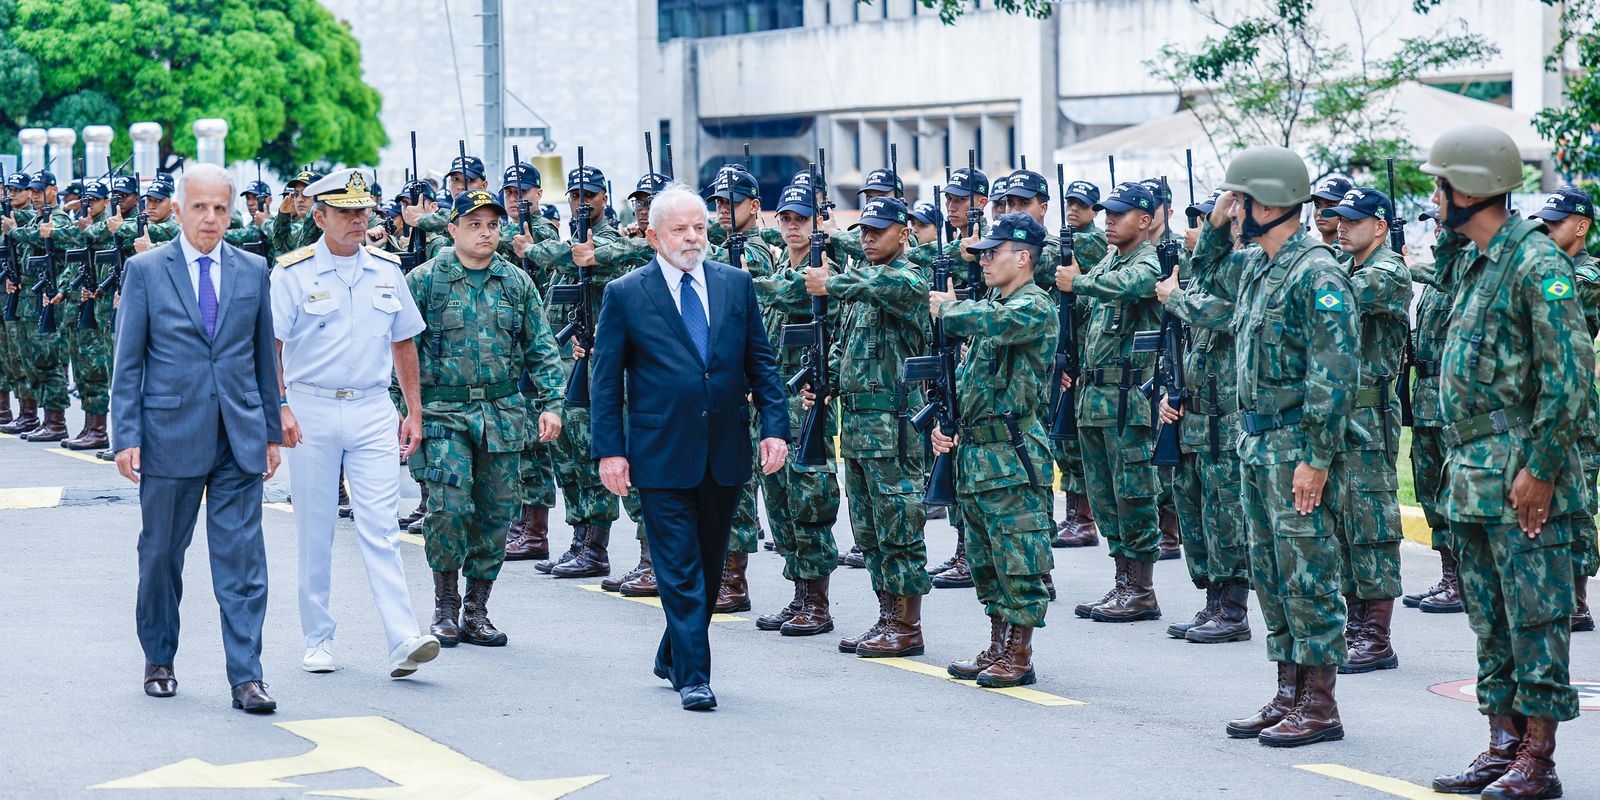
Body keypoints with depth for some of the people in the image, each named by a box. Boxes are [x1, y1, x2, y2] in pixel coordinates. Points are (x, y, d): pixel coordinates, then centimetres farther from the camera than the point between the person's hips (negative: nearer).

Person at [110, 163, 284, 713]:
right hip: (169, 434, -1)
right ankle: (158, 661, 28)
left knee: (242, 559, -3)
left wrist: (272, 432, 11)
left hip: (239, 438, 1)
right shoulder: (145, 270, 0)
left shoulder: (253, 271, 8)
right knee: (161, 554, 11)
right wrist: (126, 436, -6)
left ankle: (246, 677, -3)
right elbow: (127, 362, 0)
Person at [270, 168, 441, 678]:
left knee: (381, 529, -6)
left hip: (373, 411, 2)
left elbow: (403, 344, 15)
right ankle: (318, 640, 16)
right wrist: (279, 408, -16)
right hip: (312, 411, -2)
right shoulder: (293, 273, -3)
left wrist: (414, 412, 11)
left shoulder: (386, 271, 8)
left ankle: (403, 642, -14)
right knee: (315, 533, 6)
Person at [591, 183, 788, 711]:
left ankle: (673, 658, 31)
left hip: (726, 452, 4)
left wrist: (774, 427, -2)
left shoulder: (736, 284, 7)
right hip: (662, 458, -4)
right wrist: (609, 450, -7)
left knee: (709, 566, 13)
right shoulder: (625, 295, -2)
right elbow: (605, 380, 0)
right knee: (680, 569, -5)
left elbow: (761, 363, 9)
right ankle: (693, 676, -1)